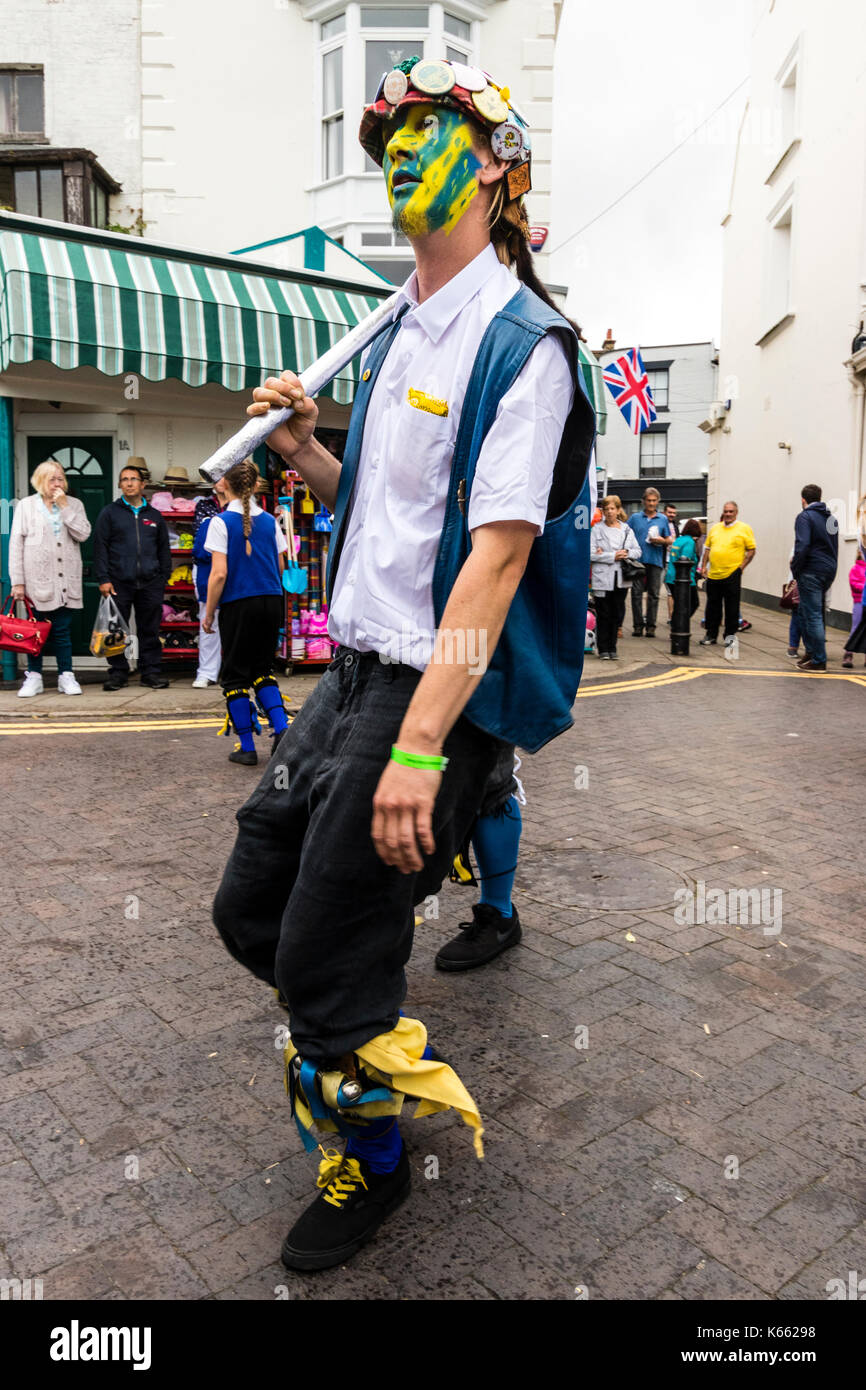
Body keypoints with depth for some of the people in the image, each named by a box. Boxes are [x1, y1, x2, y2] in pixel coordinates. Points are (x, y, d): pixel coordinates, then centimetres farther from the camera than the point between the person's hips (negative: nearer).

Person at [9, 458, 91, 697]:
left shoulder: (74, 505, 10)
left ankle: (66, 675, 10)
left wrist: (64, 506, -8)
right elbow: (16, 544, 3)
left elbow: (83, 534, -6)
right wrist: (17, 581, -4)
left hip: (65, 579, 1)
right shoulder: (26, 505, 7)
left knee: (63, 630, 3)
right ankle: (34, 676, 13)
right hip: (36, 579, -1)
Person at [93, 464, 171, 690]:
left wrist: (163, 578, 8)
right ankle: (118, 672, 10)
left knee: (150, 630, 4)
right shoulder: (109, 513, 7)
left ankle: (151, 671, 11)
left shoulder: (154, 515, 15)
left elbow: (164, 549, 18)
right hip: (119, 582, -2)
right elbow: (100, 547, 3)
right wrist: (103, 579, -6)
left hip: (150, 584, 2)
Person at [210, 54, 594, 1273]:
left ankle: (373, 1165, 28)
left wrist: (419, 748, -27)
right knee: (251, 906, 12)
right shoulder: (400, 330, 16)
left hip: (442, 690, -8)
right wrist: (305, 453, 4)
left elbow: (498, 550, -21)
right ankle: (372, 1045, 40)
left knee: (324, 966, -1)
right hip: (355, 669, 8)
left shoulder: (522, 340, -11)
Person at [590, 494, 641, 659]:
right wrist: (613, 556, -13)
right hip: (602, 579, -3)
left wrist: (627, 553, -8)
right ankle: (603, 649, 7)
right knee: (603, 615, -1)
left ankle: (612, 648, 15)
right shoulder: (597, 530, 1)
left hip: (621, 579, 3)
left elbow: (638, 551, 14)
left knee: (617, 614, 6)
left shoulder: (627, 529, 13)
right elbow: (591, 554, -7)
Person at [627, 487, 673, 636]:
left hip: (655, 561, 1)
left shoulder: (663, 519, 12)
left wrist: (662, 541, -8)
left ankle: (651, 625, 6)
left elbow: (670, 540, 14)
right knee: (637, 593, -3)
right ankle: (638, 625, 2)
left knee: (653, 594, 2)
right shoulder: (635, 518, 9)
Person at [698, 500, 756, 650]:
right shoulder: (714, 528, 15)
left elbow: (751, 550, 0)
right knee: (712, 606, 9)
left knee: (732, 608, 1)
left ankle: (730, 635, 11)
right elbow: (707, 548, 20)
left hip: (732, 575, -4)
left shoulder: (744, 529, 1)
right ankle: (711, 635, 18)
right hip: (713, 574, 4)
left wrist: (741, 567, -8)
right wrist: (704, 565, 9)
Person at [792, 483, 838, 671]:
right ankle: (811, 652, 22)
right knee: (806, 613, 18)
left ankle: (819, 661, -5)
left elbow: (802, 546, -19)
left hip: (811, 572, -8)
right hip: (829, 571, 8)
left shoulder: (805, 517, -9)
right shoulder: (831, 517, 16)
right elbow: (834, 547, 18)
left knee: (812, 615, -5)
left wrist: (795, 570, -11)